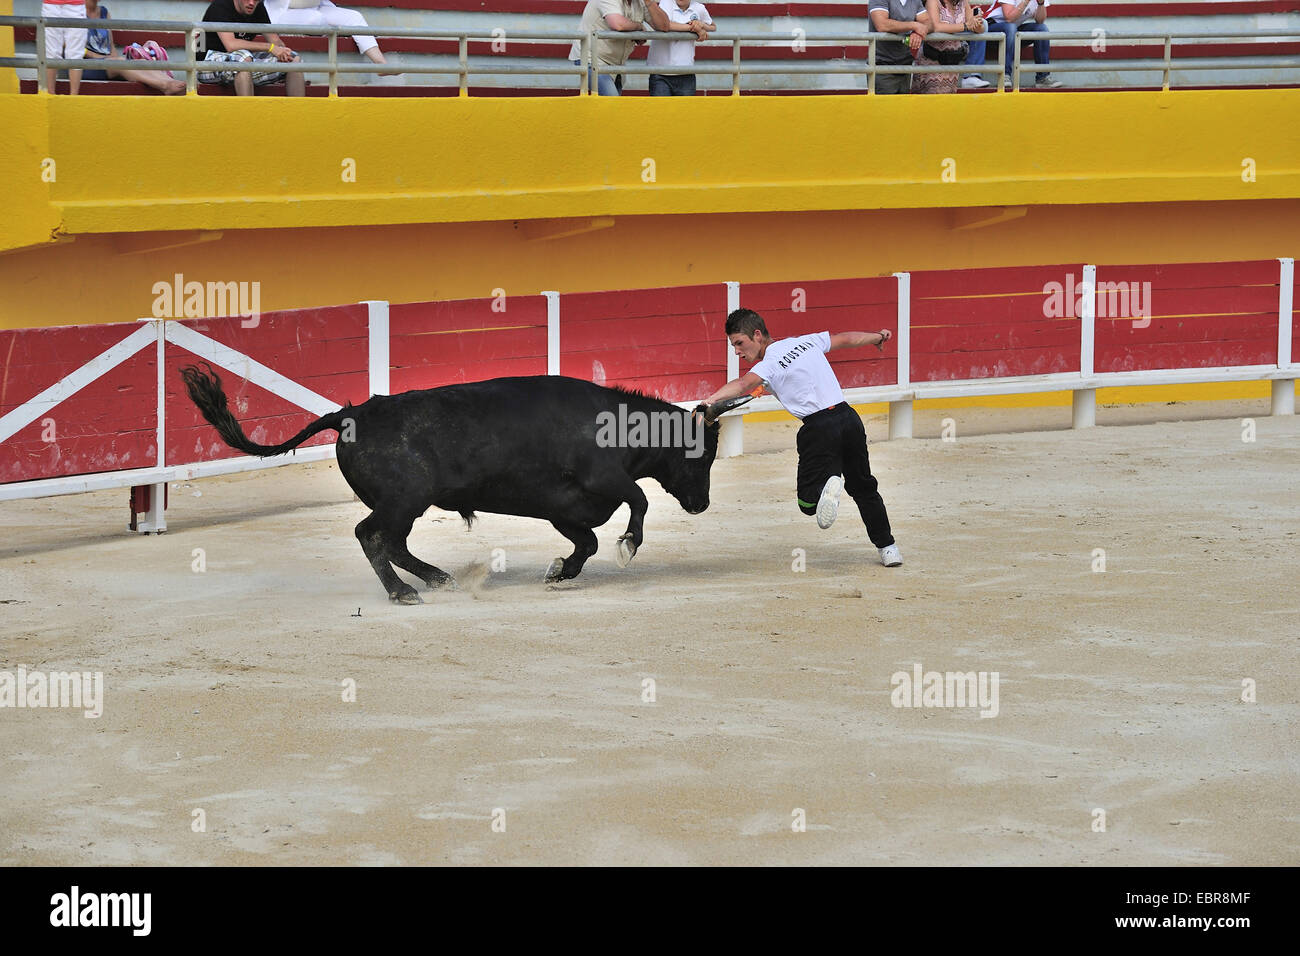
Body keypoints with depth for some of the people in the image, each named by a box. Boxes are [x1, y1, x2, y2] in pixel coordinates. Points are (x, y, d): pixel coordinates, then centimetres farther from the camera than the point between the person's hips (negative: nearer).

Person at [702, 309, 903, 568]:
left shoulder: (769, 364, -7)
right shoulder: (806, 341, 12)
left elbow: (743, 385, -27)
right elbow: (847, 339, 26)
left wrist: (710, 400, -43)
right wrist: (878, 336, 45)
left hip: (820, 427, -6)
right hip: (849, 418, 6)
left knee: (808, 503, 3)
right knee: (864, 488, 22)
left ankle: (827, 486, -29)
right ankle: (887, 547, 20)